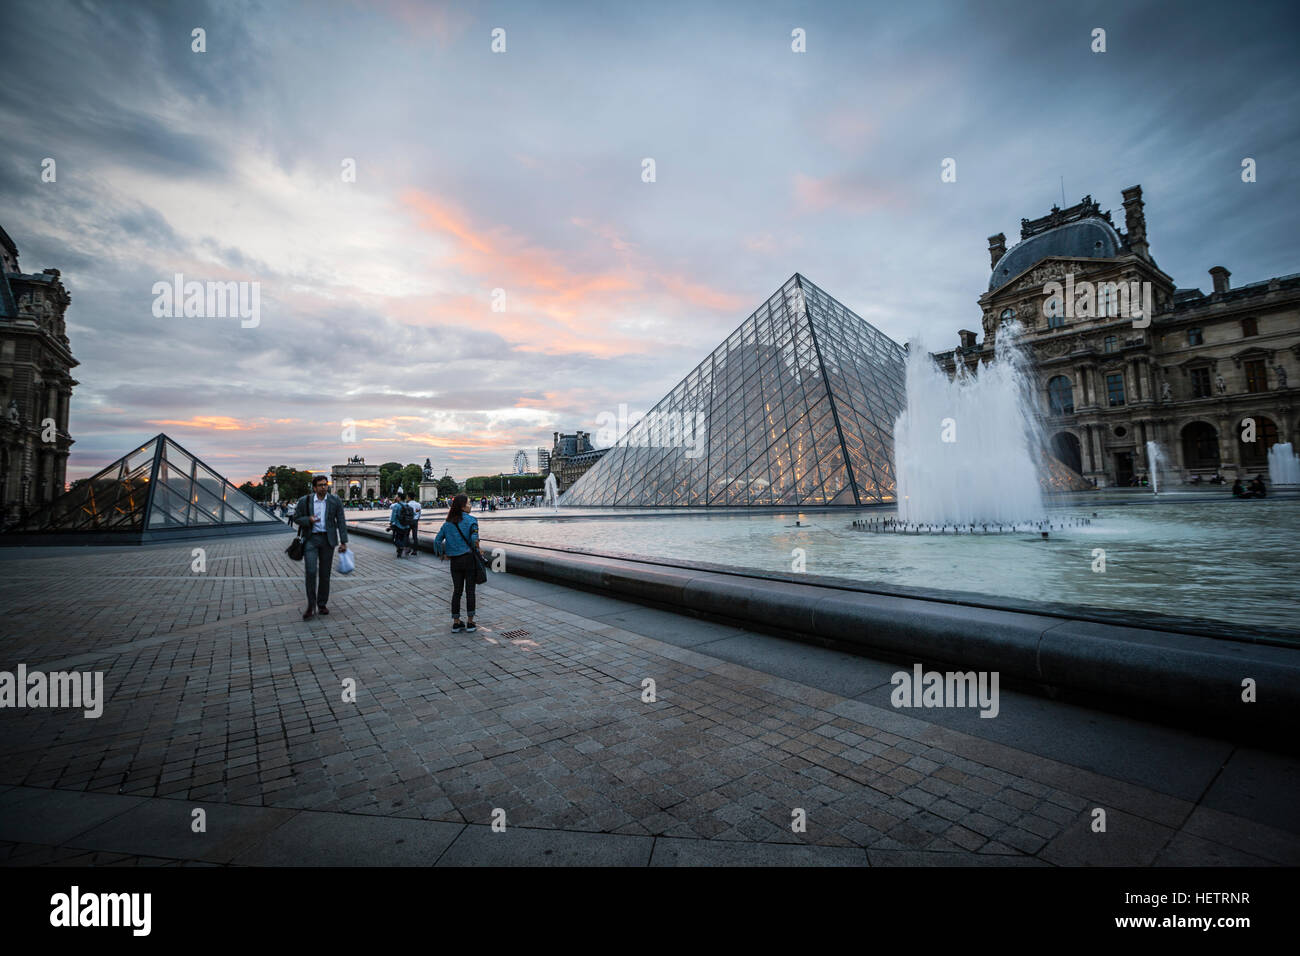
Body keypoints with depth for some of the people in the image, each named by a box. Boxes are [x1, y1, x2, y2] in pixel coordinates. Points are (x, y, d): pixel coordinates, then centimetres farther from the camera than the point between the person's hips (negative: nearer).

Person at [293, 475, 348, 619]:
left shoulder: (335, 500, -2)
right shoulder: (304, 501, -1)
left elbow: (341, 521, 0)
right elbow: (296, 518, 7)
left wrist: (343, 542, -3)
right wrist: (308, 519, -15)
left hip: (327, 539, 1)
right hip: (310, 539, -1)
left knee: (325, 573, 6)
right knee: (311, 571, -11)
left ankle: (322, 604, 19)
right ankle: (311, 605, 1)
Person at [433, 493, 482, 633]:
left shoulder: (448, 523, 6)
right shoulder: (471, 520, -9)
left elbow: (437, 540, 5)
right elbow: (474, 538, -20)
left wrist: (442, 554, 18)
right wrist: (476, 550, -4)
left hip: (454, 560, 4)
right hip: (469, 558, -4)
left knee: (456, 590, 12)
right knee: (470, 590, 6)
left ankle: (456, 623, 17)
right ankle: (470, 622, 12)